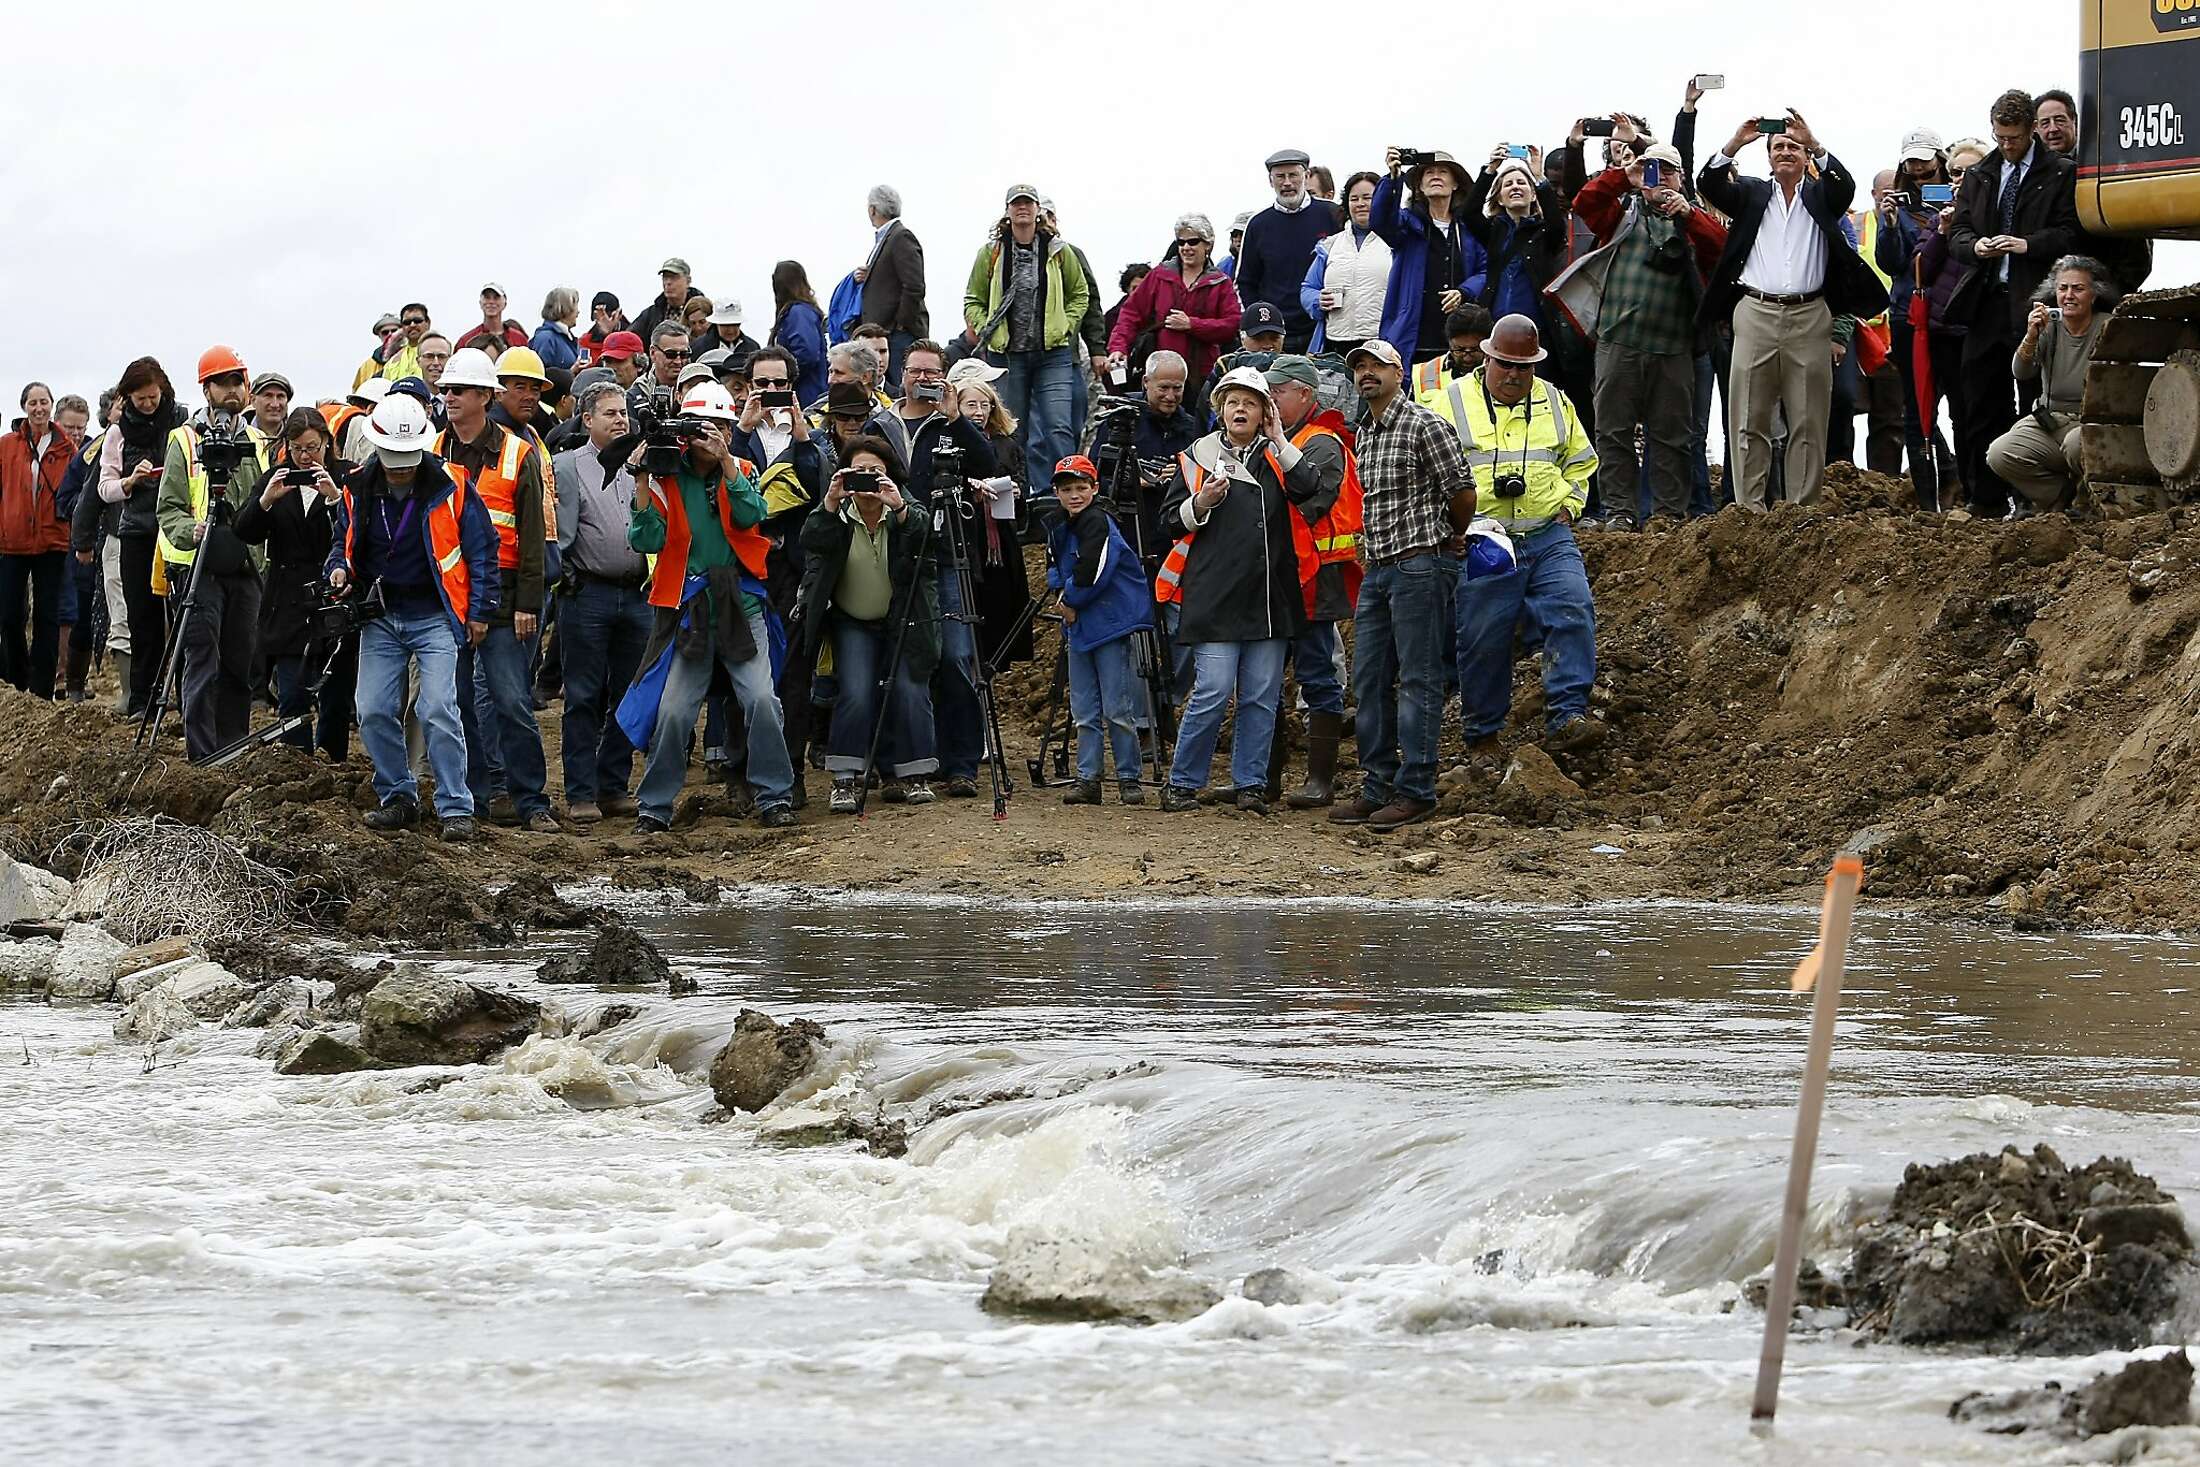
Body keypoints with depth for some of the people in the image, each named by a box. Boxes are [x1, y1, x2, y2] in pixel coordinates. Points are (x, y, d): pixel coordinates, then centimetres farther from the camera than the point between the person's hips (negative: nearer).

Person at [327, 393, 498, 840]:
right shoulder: (358, 491, 2)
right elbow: (342, 539, 20)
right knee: (374, 712, 0)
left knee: (437, 710, -15)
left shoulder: (449, 489, -9)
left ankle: (456, 808, -9)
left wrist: (479, 611, -3)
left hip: (434, 618, -4)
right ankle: (398, 798, 16)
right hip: (380, 619, 4)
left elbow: (482, 549, -1)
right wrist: (339, 570, -2)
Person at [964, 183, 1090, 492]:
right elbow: (973, 301, 11)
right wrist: (984, 331, -5)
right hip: (1006, 353, 1)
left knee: (1058, 429, -11)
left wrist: (1066, 326, 2)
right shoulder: (991, 252, 5)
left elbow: (1080, 293, 16)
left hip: (1053, 353, -1)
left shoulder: (1058, 251, 5)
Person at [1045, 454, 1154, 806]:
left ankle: (1128, 779, 2)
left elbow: (1092, 575, -19)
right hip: (1078, 628, 8)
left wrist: (1070, 599, -4)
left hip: (1110, 624, -8)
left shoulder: (1099, 523, -14)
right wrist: (1065, 595, 1)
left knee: (1117, 710, -5)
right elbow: (1055, 569, 21)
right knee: (1084, 711, 9)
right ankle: (1088, 779, 13)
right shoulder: (1059, 529, 11)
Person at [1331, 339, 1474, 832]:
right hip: (1377, 569, 8)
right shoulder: (1364, 436, 17)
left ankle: (1416, 791, -4)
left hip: (1421, 565, -8)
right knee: (1369, 682, 8)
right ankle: (1377, 787, 14)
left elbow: (1462, 494, -8)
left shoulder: (1424, 426, -8)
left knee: (1418, 680, -5)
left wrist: (1440, 539, 6)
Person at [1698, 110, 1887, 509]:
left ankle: (1802, 509, 3)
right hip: (1756, 315, 0)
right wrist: (1735, 143, -15)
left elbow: (1845, 185, -9)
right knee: (1749, 420, -2)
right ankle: (1749, 509, -1)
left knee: (1808, 423, 0)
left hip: (1809, 318, 0)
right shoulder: (1752, 194, 13)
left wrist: (1813, 143, -21)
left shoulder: (1821, 196, 12)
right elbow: (1709, 185, -1)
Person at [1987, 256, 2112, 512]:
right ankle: (2065, 498, -1)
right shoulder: (2049, 325, 5)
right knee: (1999, 455, -20)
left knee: (2075, 444, -39)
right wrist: (2031, 337, -24)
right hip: (2049, 421, 4)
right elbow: (2021, 373, -7)